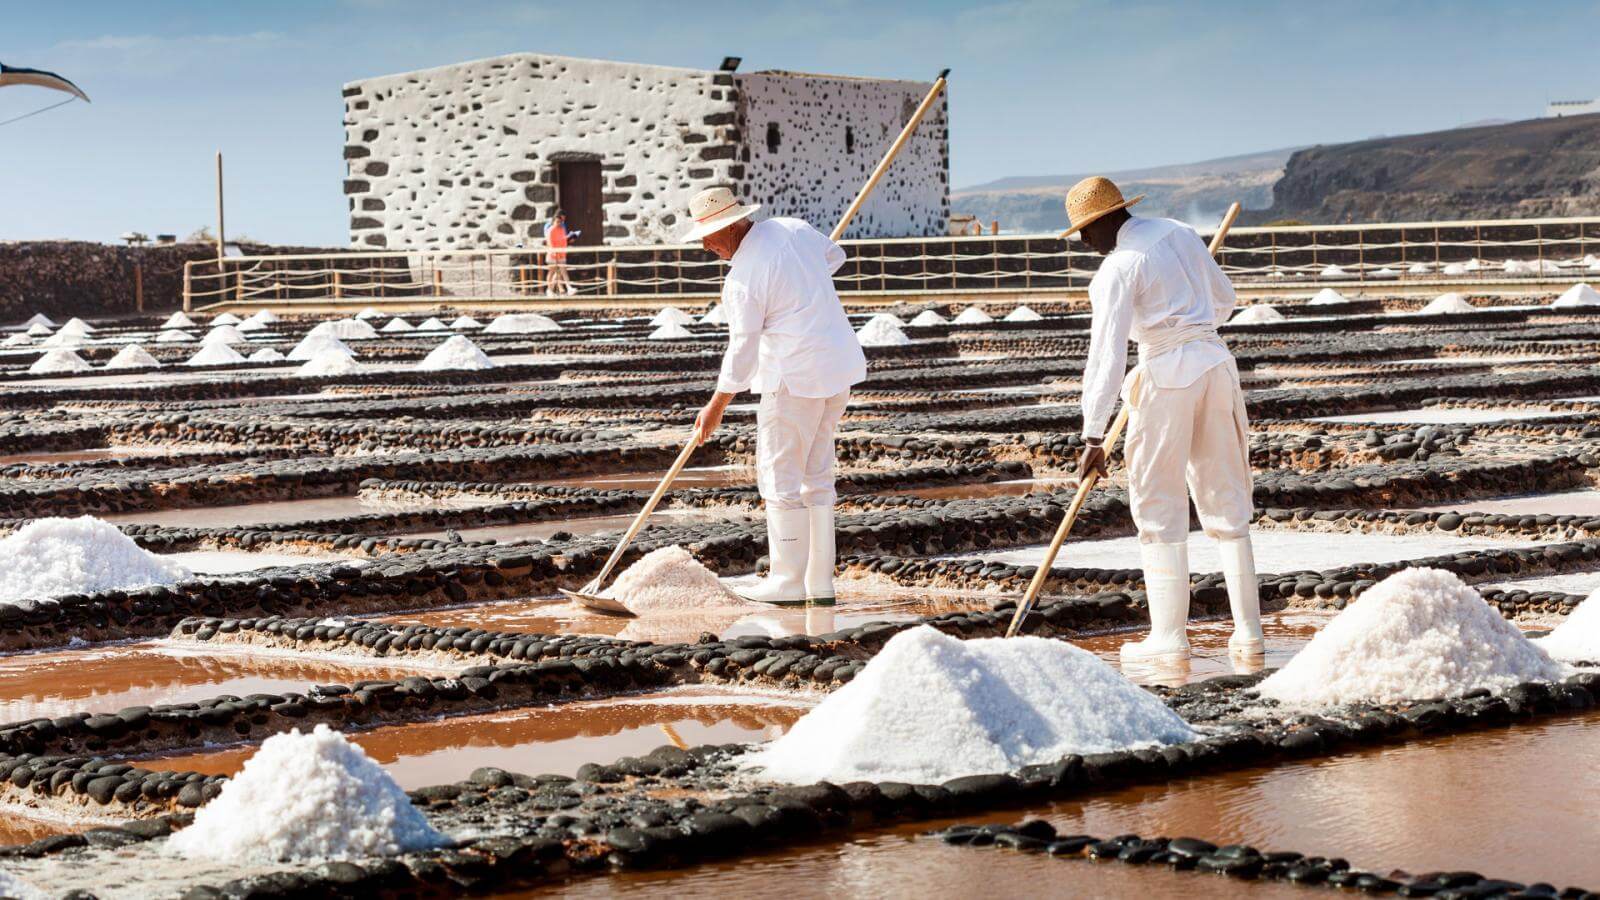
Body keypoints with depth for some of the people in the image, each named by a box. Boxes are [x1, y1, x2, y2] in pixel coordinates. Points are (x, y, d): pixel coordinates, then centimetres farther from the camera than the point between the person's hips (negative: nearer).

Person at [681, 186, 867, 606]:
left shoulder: (744, 278, -17)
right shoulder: (792, 227, 4)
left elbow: (742, 352, -13)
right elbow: (834, 256, 25)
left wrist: (715, 408, -2)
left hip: (795, 378, -9)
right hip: (838, 366, 9)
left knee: (780, 477, 2)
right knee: (816, 475, 13)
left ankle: (788, 582, 5)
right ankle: (820, 583, 16)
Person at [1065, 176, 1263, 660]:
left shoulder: (1118, 268, -12)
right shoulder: (1180, 233, 11)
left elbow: (1106, 355, -18)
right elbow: (1223, 298, 24)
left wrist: (1093, 436, -18)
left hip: (1167, 374, -7)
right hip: (1215, 363, 7)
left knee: (1159, 505, 2)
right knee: (1225, 499, 12)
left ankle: (1169, 634, 1)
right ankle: (1248, 630, 12)